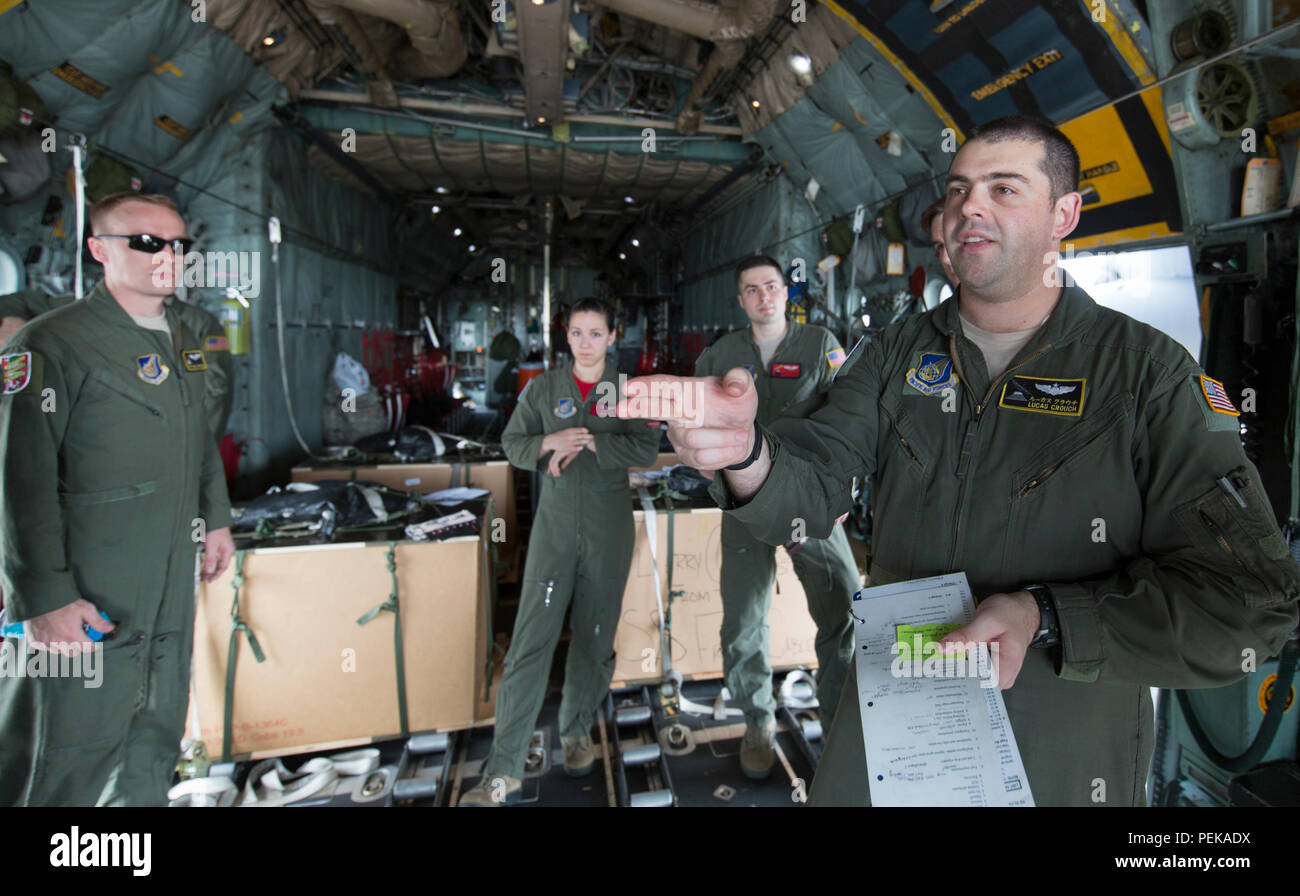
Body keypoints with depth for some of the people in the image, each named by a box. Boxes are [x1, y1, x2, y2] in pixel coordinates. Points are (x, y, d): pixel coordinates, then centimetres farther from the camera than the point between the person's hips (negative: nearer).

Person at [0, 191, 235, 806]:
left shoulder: (182, 340, 11)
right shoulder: (50, 345, -13)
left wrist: (216, 517, 19)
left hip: (170, 586, 7)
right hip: (82, 595, -7)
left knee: (156, 738, 20)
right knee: (67, 757, 5)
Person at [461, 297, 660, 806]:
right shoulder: (544, 387, 7)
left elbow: (647, 449, -8)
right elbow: (512, 443, 6)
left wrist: (587, 442, -16)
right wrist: (550, 442, -13)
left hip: (608, 525, 0)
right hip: (555, 521, 0)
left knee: (594, 636, 8)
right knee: (532, 639, -7)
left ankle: (577, 732, 31)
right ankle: (503, 773, -2)